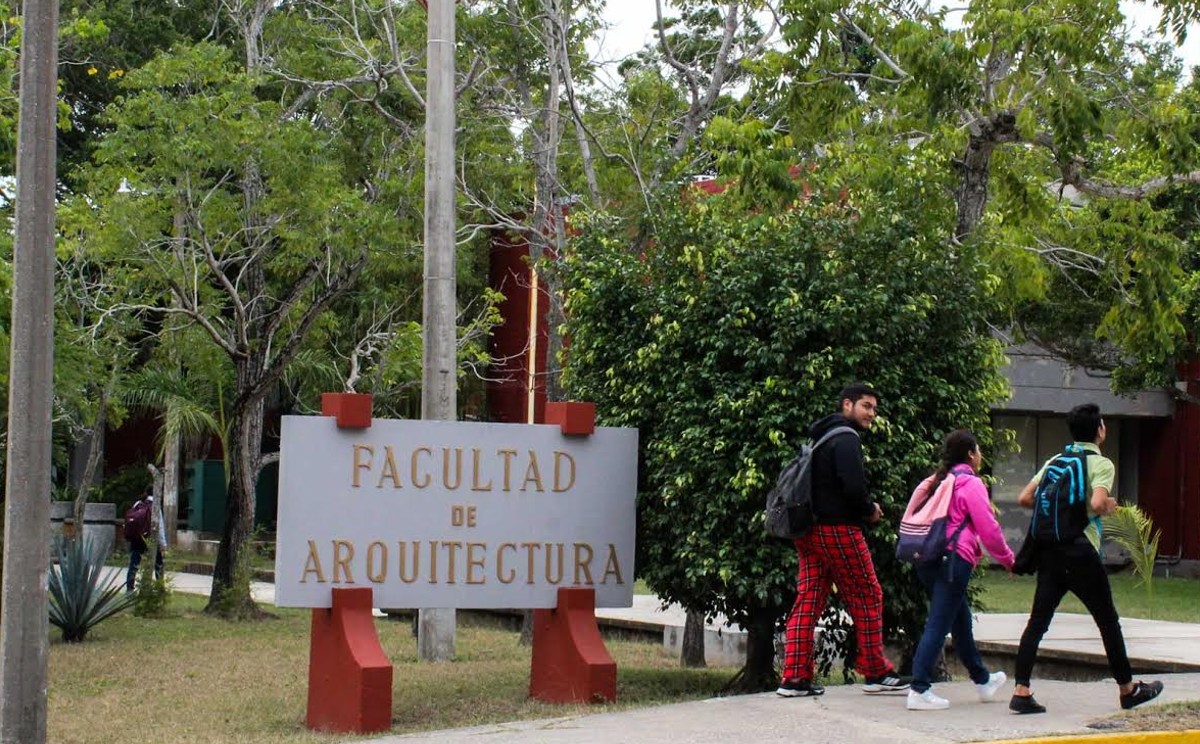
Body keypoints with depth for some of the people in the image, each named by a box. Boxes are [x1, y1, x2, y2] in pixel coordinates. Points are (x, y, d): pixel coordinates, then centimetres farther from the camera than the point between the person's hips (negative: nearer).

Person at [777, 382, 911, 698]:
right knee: (867, 597, 2)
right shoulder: (846, 438, -11)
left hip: (809, 529, 9)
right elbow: (853, 486, -23)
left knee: (808, 599, 6)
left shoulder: (820, 438, 19)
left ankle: (795, 677, 3)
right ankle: (876, 672, 6)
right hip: (838, 530, -9)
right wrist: (870, 510, -4)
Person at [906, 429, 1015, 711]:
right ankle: (919, 690, -15)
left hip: (928, 559, 8)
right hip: (953, 559, -8)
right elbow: (989, 529, -7)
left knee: (960, 620, 20)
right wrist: (1008, 559, 7)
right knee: (938, 624, -9)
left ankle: (982, 680, 34)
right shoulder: (970, 484, -5)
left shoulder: (937, 481, 18)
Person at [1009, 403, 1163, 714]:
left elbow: (1024, 498, 8)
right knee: (1108, 620, 9)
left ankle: (1021, 691, -8)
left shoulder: (1055, 461, 13)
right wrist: (1108, 507, 0)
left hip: (1048, 549, 5)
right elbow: (1097, 504, -21)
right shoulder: (1101, 464, -5)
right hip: (1079, 550, -5)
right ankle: (1128, 689, 22)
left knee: (1038, 621, 2)